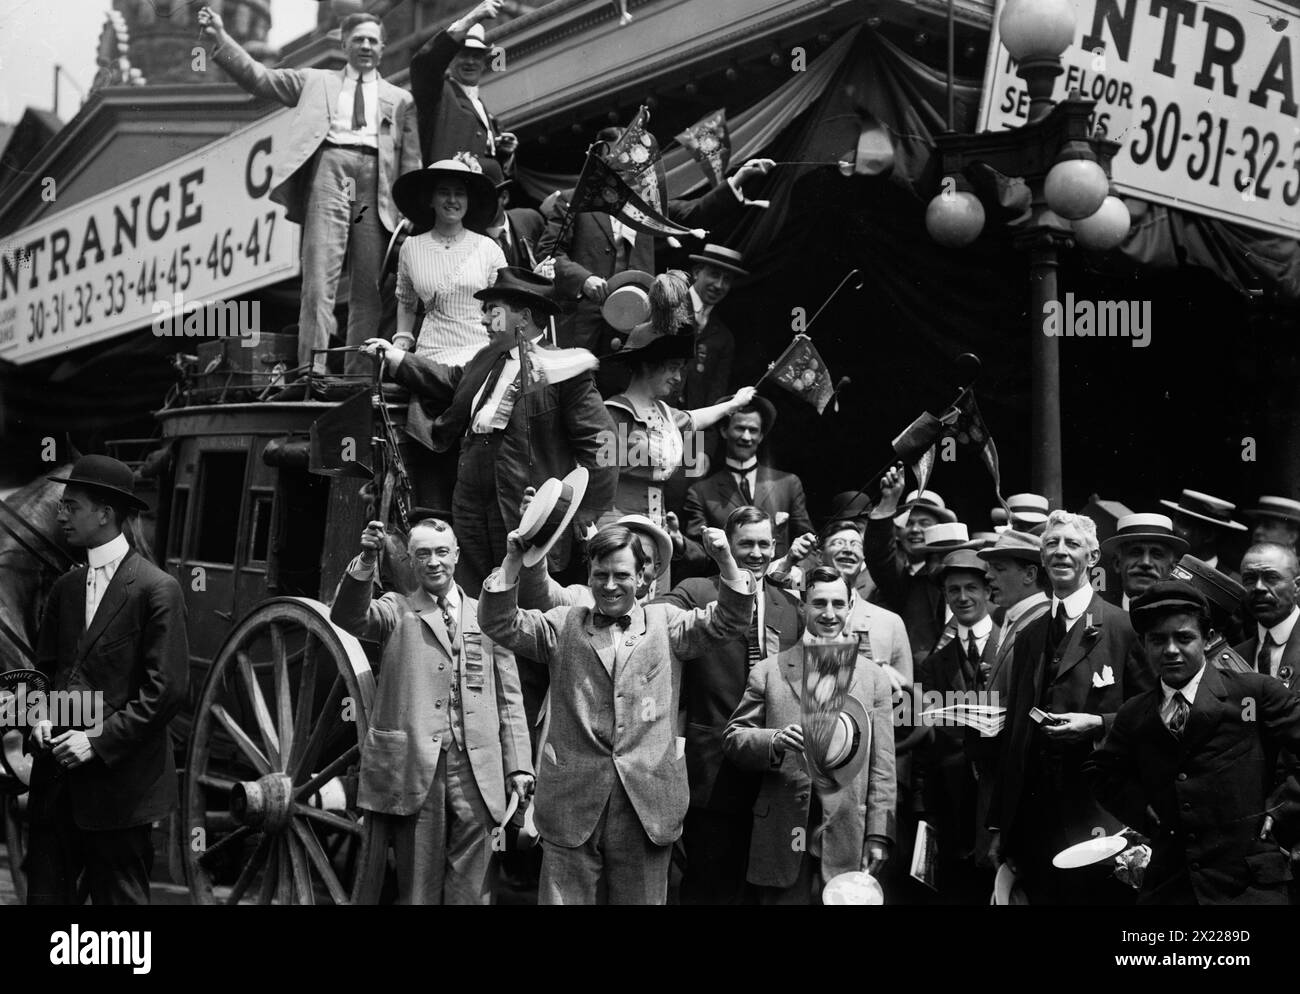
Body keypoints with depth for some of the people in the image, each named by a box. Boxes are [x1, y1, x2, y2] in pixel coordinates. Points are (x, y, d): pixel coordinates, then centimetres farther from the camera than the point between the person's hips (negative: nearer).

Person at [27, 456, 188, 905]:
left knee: (119, 896, 3)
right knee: (44, 892, 7)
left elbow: (167, 689, -12)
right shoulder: (65, 587, 13)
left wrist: (99, 741, -14)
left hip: (120, 784, -6)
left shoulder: (156, 589, -8)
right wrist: (41, 716, 1)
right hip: (57, 782, 6)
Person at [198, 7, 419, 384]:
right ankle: (313, 370, -20)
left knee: (370, 287, -3)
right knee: (319, 275, -14)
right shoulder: (316, 82, 24)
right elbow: (258, 77, 19)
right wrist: (219, 37, 7)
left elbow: (411, 158, 17)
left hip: (377, 178, 1)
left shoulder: (399, 99, 24)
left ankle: (360, 377, -1)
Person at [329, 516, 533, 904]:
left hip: (476, 769, 1)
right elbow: (348, 617, -10)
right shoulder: (397, 610, 11)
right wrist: (366, 563, -26)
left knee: (471, 889, 1)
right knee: (417, 887, 2)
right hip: (412, 765, -1)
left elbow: (509, 698, 13)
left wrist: (519, 766, 6)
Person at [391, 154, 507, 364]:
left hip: (481, 348, 0)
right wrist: (402, 339, 11)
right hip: (432, 352, 0)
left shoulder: (487, 248, 5)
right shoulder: (411, 248, 9)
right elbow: (405, 302, 23)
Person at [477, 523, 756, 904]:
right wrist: (514, 561, -11)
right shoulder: (562, 626, 11)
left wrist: (725, 562, -16)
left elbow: (730, 619, 1)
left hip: (647, 802, 0)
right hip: (573, 799, 0)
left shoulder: (666, 623, 11)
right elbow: (500, 623, 1)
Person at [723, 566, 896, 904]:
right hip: (782, 841, -1)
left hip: (846, 841, 1)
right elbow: (733, 737, 4)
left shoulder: (872, 677, 9)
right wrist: (774, 741, -17)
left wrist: (879, 835, 0)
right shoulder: (768, 671, 7)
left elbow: (881, 766, 7)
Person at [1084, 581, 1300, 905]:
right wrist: (1145, 812, 4)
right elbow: (1101, 771, 18)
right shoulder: (1134, 714, 9)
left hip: (1249, 881, -3)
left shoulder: (1255, 692, -2)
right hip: (1168, 882, 3)